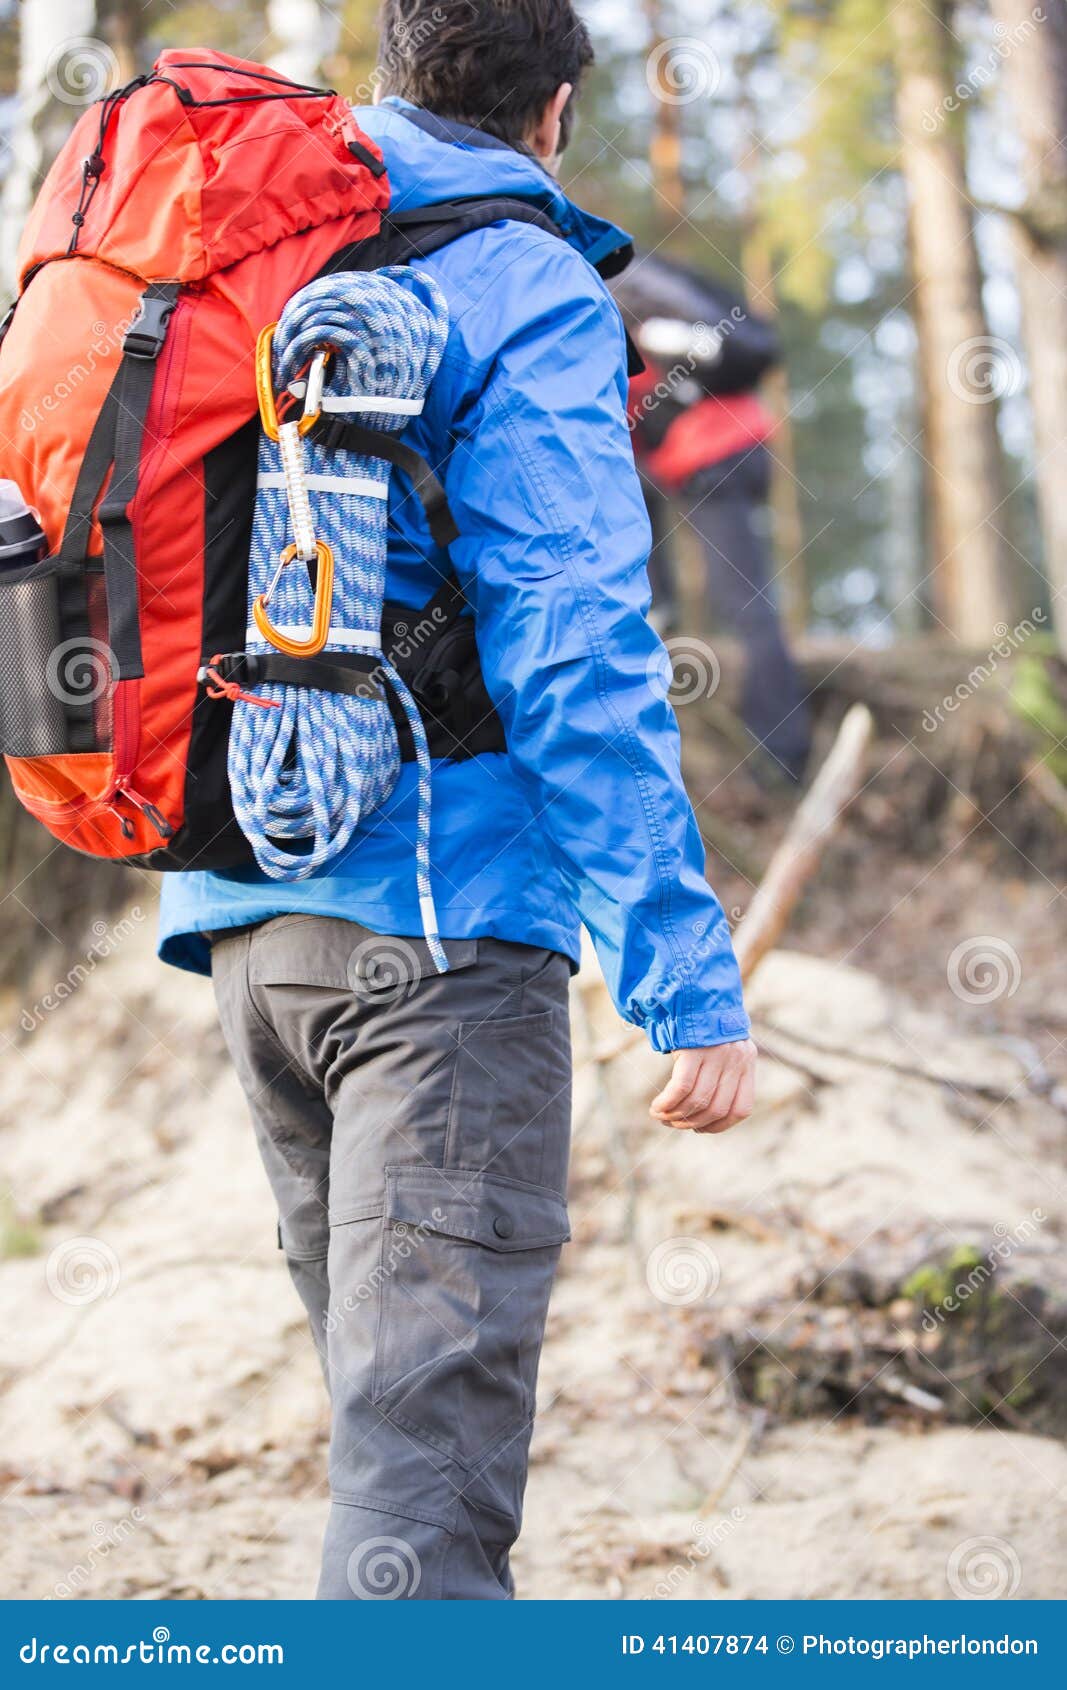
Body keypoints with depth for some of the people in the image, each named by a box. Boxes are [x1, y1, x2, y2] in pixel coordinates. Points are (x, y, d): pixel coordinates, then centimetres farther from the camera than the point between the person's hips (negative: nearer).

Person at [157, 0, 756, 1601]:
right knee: (430, 1417, -11)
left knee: (391, 1383, 19)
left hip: (244, 909, 8)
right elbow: (578, 662, -14)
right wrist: (690, 977, -15)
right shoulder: (526, 294, -6)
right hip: (439, 920, -7)